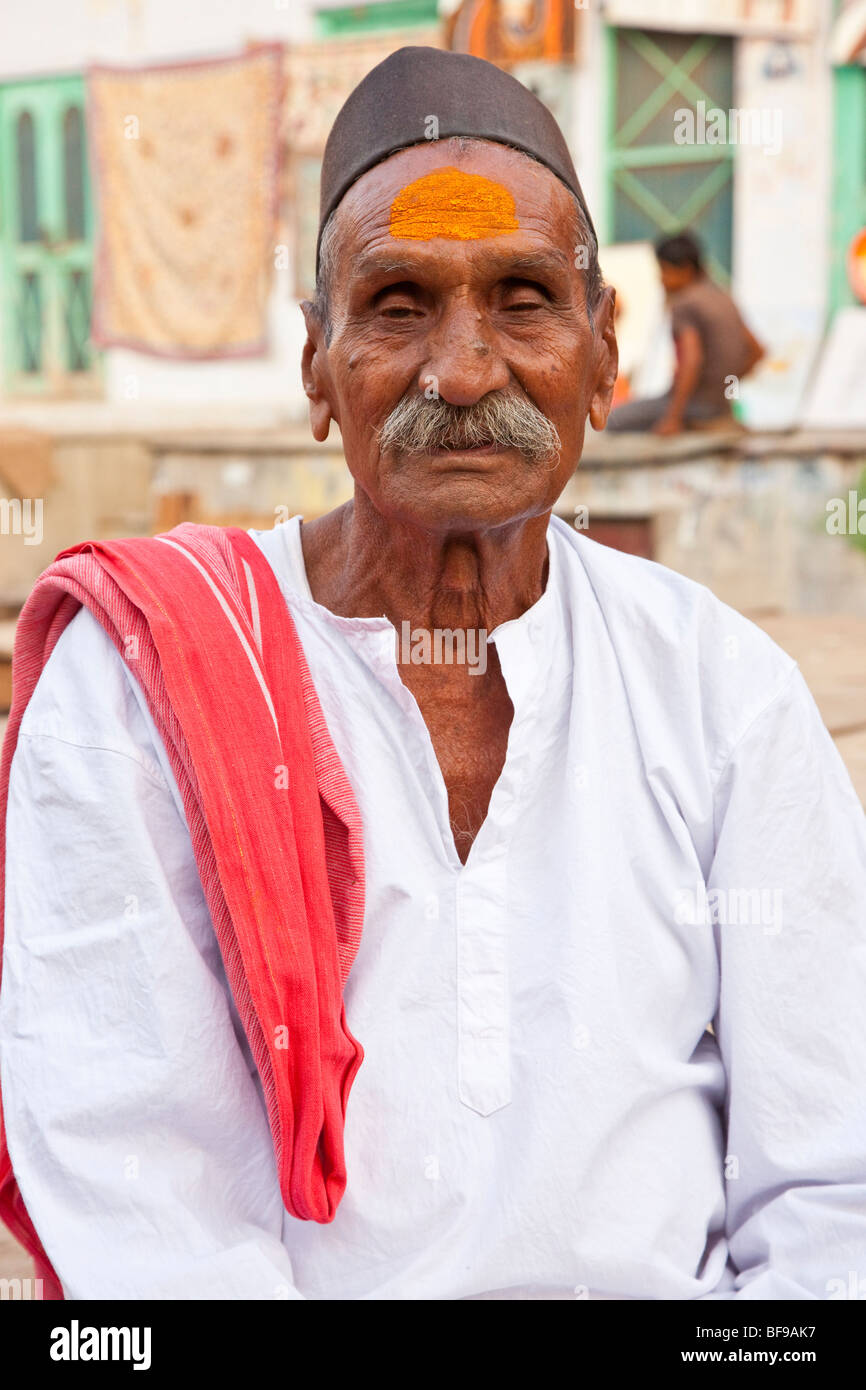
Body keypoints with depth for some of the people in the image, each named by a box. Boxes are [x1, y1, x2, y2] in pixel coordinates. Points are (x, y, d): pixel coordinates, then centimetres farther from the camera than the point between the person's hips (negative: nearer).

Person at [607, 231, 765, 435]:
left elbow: (692, 361, -28)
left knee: (613, 421, -4)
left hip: (693, 402, -9)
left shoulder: (685, 305, -16)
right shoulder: (723, 299, 10)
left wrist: (673, 418, -25)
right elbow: (757, 351, 15)